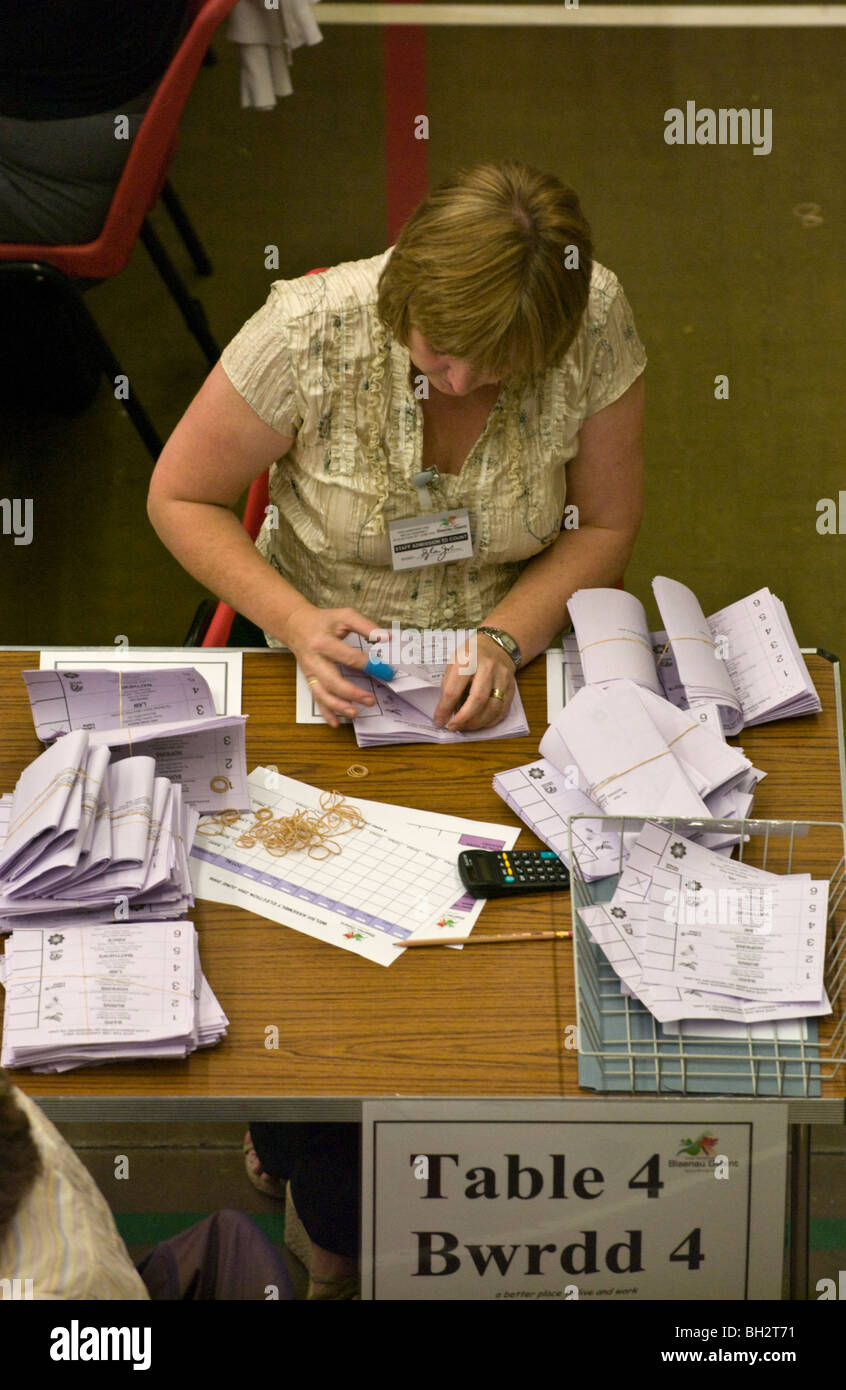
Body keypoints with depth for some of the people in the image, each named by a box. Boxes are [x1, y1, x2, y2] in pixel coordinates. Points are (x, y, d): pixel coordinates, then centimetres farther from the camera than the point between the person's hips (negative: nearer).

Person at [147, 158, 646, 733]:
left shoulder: (596, 319, -16)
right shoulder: (308, 331, -20)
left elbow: (605, 525, -4)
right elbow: (179, 498, -8)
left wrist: (503, 640, -20)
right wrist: (297, 621, -21)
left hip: (516, 665, 1)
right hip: (330, 665, -1)